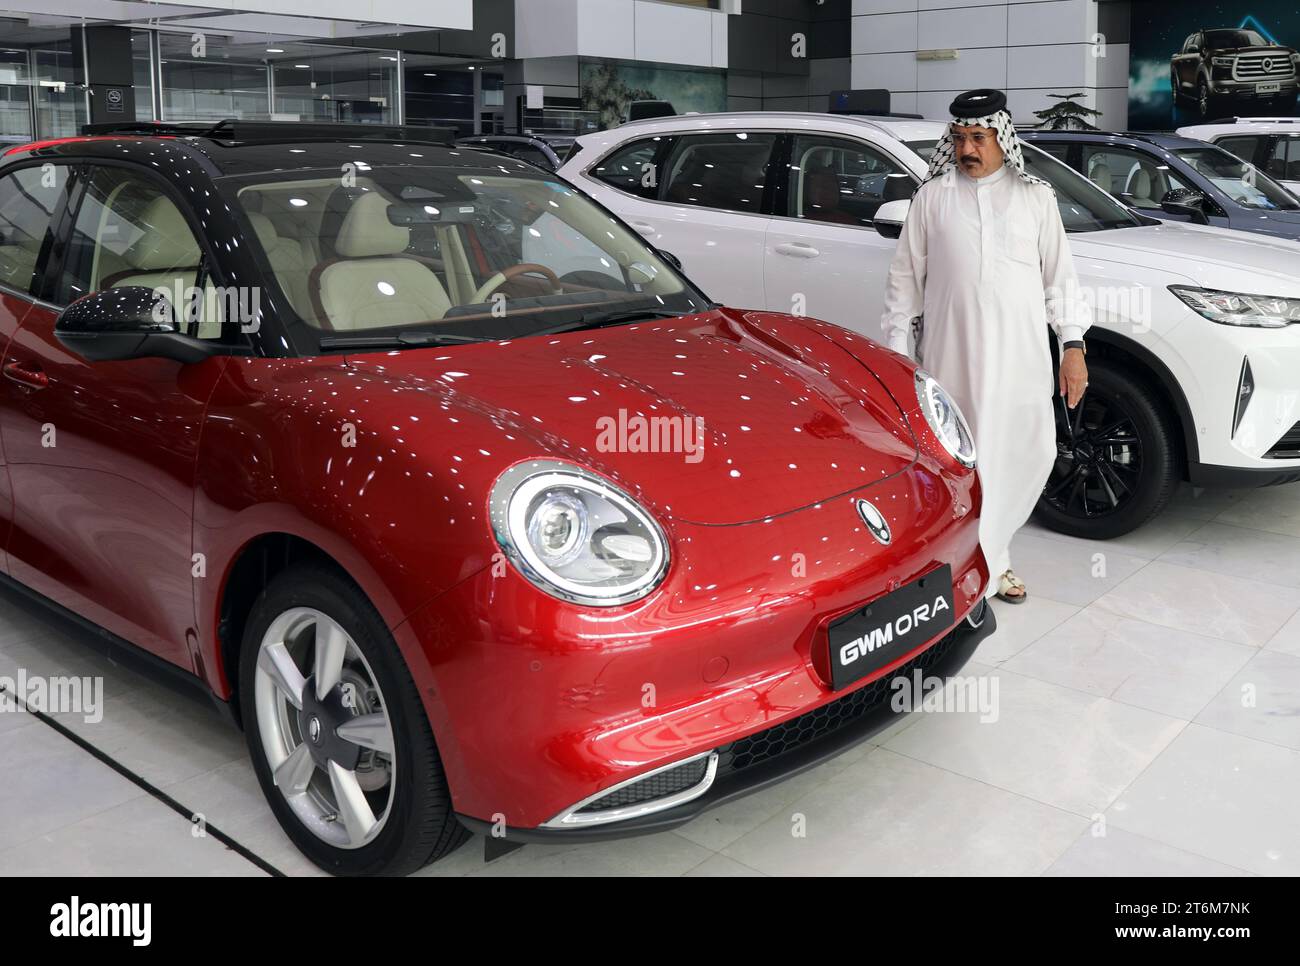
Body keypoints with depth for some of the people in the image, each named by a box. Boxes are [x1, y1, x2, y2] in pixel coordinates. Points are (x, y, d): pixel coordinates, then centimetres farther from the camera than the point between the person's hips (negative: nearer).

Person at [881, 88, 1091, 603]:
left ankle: (988, 555, 23)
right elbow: (905, 276, 8)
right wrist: (896, 348, 5)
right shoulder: (932, 196, 6)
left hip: (1021, 352, 2)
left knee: (1030, 453, 4)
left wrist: (1073, 344, 4)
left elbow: (1059, 273, 11)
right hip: (950, 353, -2)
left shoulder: (1035, 197, 10)